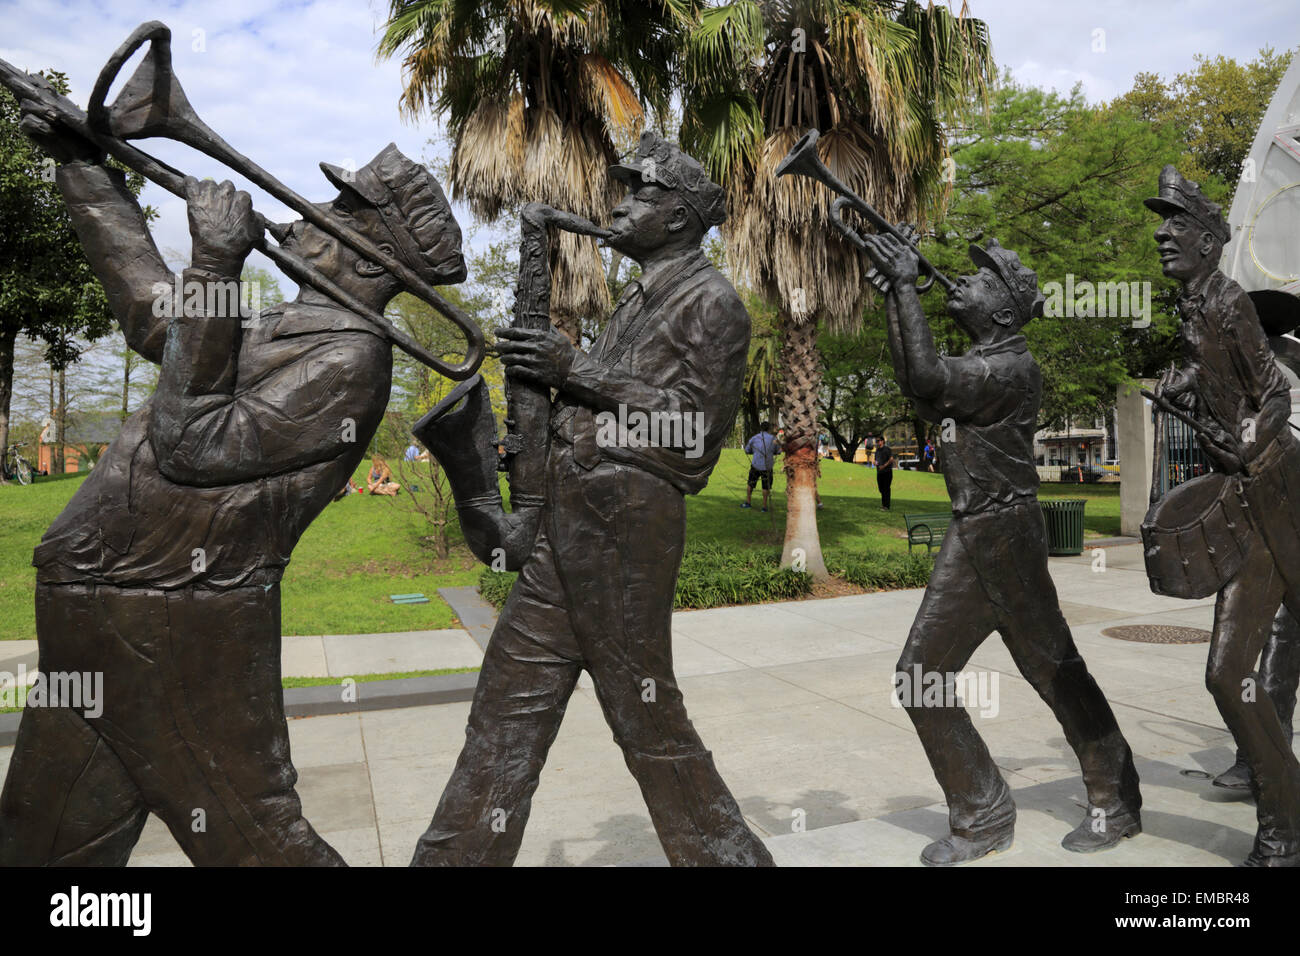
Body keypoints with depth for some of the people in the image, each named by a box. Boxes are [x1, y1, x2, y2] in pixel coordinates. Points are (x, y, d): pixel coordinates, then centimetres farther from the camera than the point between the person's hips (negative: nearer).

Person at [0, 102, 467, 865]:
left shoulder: (346, 358, -15)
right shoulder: (287, 331, 14)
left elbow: (194, 444, -21)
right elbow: (154, 311, 27)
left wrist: (213, 266, -20)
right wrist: (84, 165, 28)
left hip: (175, 631, -10)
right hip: (98, 623, 10)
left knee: (250, 840, 2)